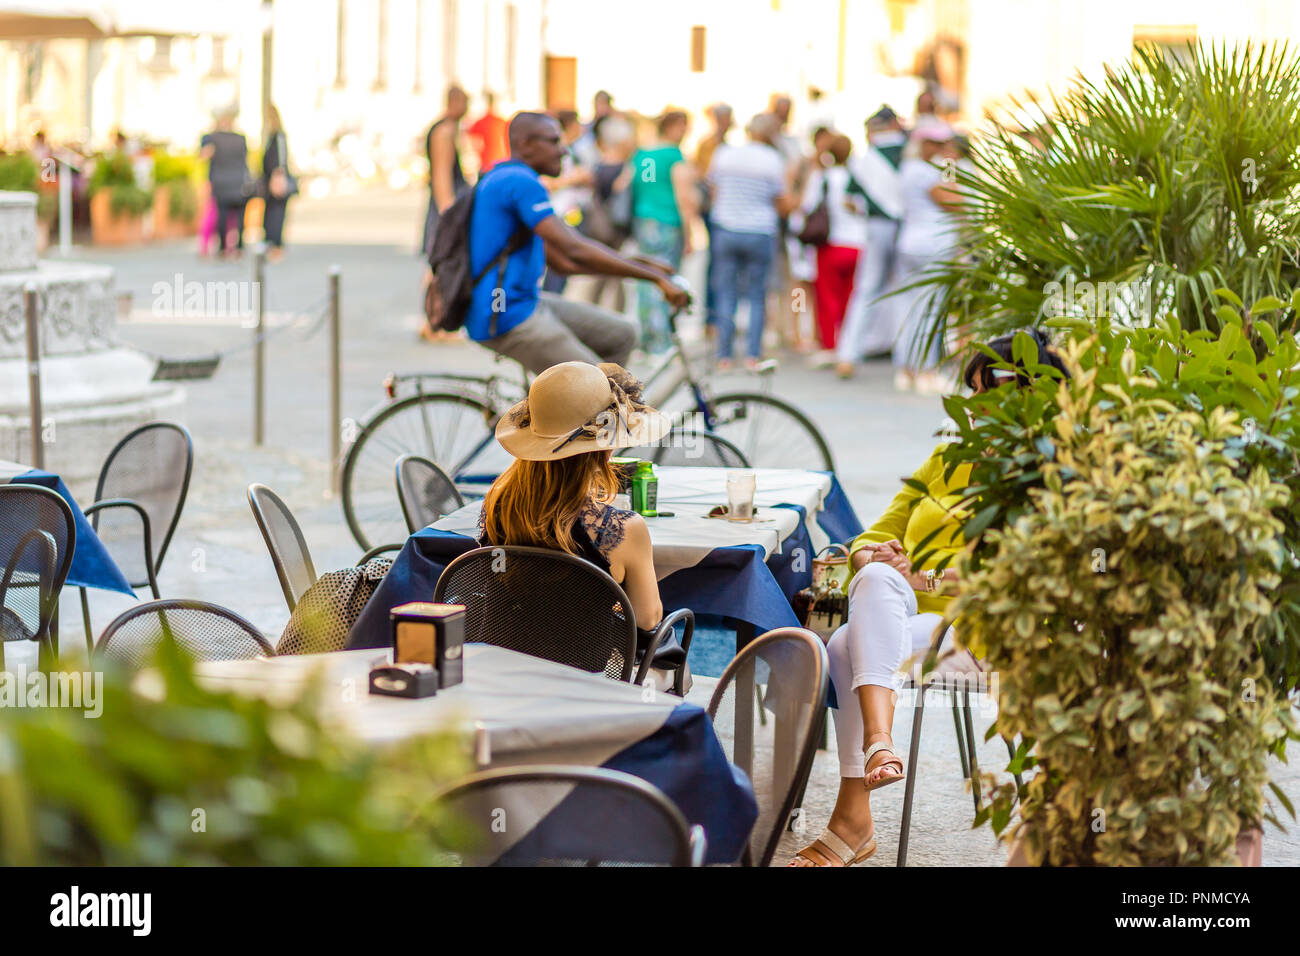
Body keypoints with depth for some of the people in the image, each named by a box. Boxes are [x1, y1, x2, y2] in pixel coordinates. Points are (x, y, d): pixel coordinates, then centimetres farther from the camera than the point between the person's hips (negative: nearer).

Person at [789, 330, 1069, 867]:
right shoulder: (948, 458, 26)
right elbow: (879, 535, 24)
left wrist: (929, 577, -17)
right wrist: (871, 556, -2)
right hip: (895, 616, 5)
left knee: (846, 650, -31)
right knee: (877, 578, -33)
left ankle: (854, 819, -36)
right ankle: (878, 740, -42)